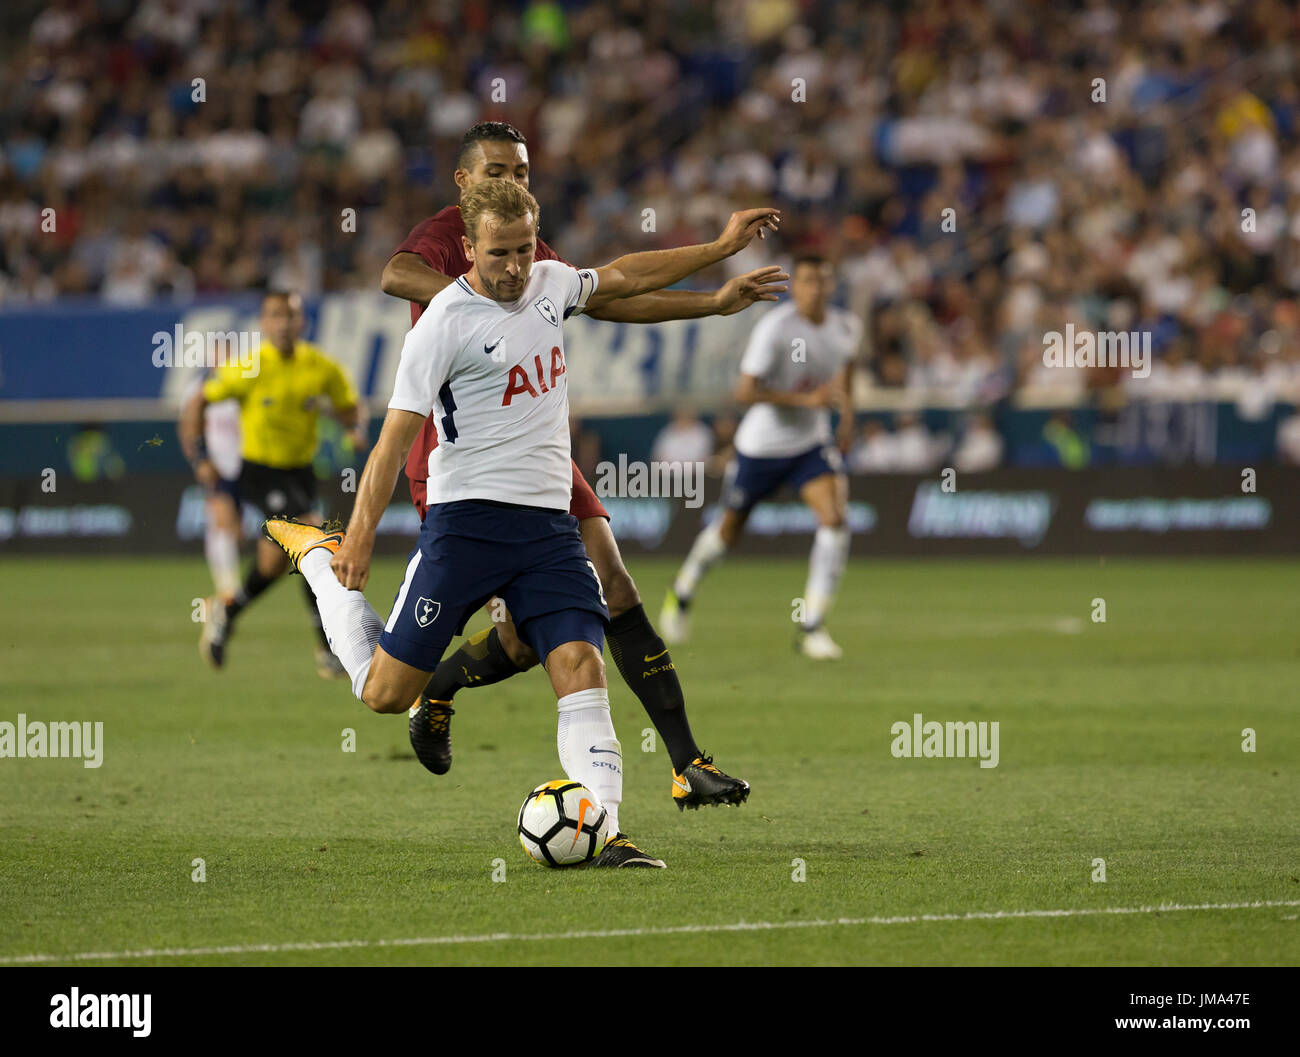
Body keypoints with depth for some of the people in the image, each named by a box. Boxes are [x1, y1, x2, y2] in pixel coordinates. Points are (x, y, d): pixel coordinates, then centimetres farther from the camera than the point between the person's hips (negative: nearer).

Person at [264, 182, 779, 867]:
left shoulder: (550, 284, 10)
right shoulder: (445, 323, -11)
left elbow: (625, 276, 30)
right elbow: (396, 437, -12)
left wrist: (721, 248, 30)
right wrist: (360, 537, -17)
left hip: (549, 522, 5)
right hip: (466, 519, -5)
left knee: (580, 665, -14)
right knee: (386, 693, 0)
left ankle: (604, 834, -19)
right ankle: (315, 555, 24)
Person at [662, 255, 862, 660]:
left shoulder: (847, 327, -4)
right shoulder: (774, 328, -23)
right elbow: (745, 391, -27)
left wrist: (846, 410, 12)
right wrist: (806, 399, -34)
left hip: (811, 444, 4)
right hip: (761, 445, -3)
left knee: (835, 517, -20)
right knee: (729, 532, 13)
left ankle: (811, 628, -14)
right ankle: (682, 592, 44)